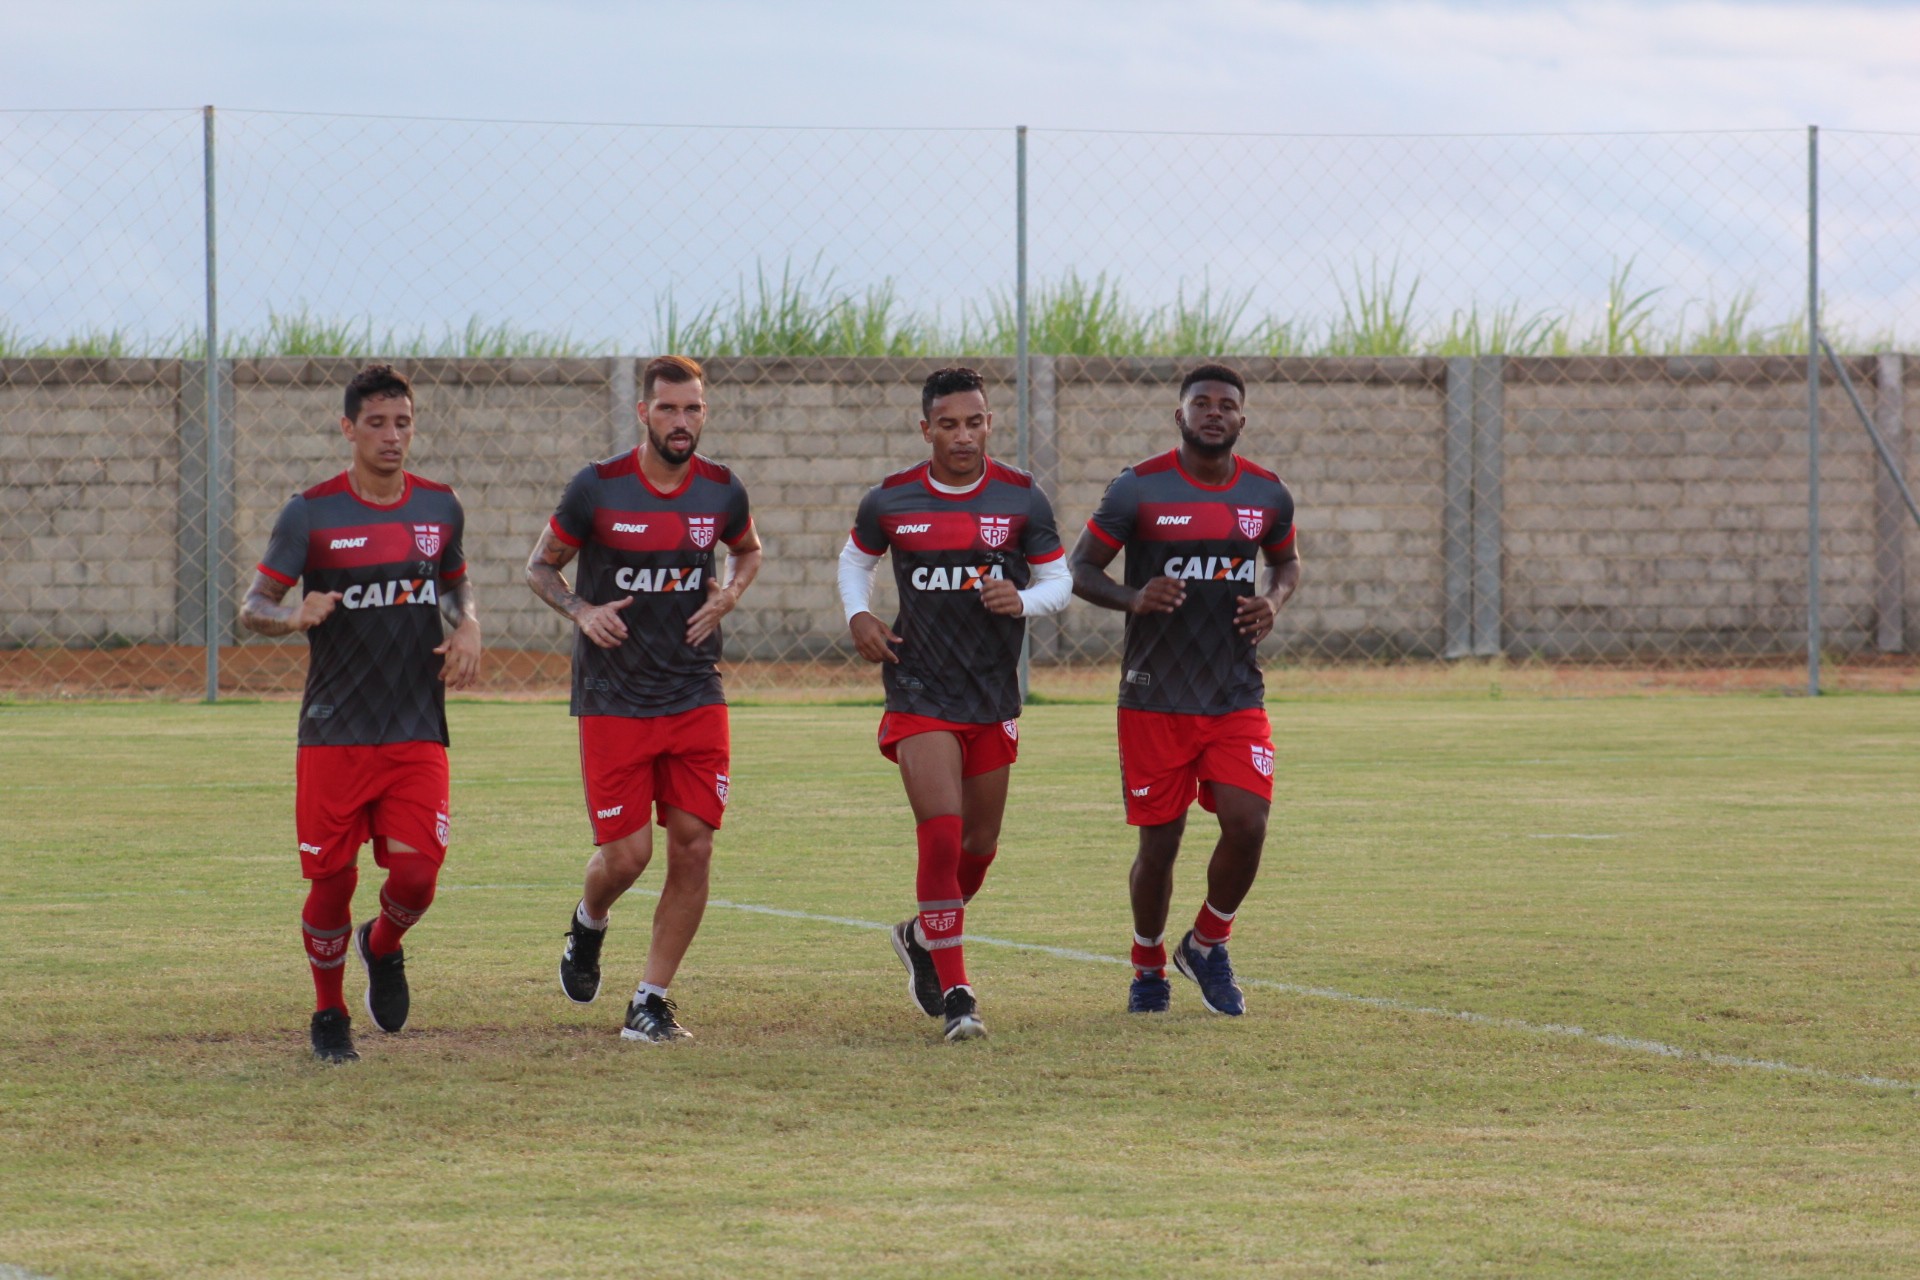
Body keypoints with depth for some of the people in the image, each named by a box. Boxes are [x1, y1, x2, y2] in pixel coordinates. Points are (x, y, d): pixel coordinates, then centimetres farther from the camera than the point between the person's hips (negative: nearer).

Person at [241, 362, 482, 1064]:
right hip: (333, 733, -2)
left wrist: (468, 626, 2)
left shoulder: (440, 507, 7)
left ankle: (384, 946, 24)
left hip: (417, 733, 2)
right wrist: (294, 616, -26)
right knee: (331, 879, -2)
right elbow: (253, 606, -3)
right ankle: (329, 1015, 20)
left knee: (415, 873, -11)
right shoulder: (311, 513, -4)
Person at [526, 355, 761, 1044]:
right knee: (626, 854, -7)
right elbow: (541, 565, 5)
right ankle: (589, 923, 29)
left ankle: (651, 1000, 6)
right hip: (613, 697, -3)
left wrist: (729, 594, 2)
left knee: (693, 848, -5)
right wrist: (581, 610, -14)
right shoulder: (597, 488, -7)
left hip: (696, 696, 3)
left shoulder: (722, 491, 2)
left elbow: (748, 550, 23)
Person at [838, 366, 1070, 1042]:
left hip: (994, 697, 3)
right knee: (942, 835, -16)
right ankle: (954, 995, -13)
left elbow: (1059, 581, 4)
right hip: (919, 694, -3)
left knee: (980, 845, 13)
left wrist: (1023, 602, -18)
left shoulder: (1021, 498, -3)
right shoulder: (890, 501, -3)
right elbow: (855, 560, 15)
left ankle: (923, 937, 42)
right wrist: (858, 617, -3)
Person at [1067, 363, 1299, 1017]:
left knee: (1247, 824, -13)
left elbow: (1287, 560, 23)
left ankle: (1207, 945, 14)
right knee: (1159, 844, 0)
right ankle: (1148, 964, 26)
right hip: (1155, 699, -2)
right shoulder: (1138, 489, -6)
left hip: (1237, 698, 2)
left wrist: (1273, 600, 0)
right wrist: (1133, 598, -20)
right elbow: (1081, 568, 0)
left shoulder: (1267, 495, 5)